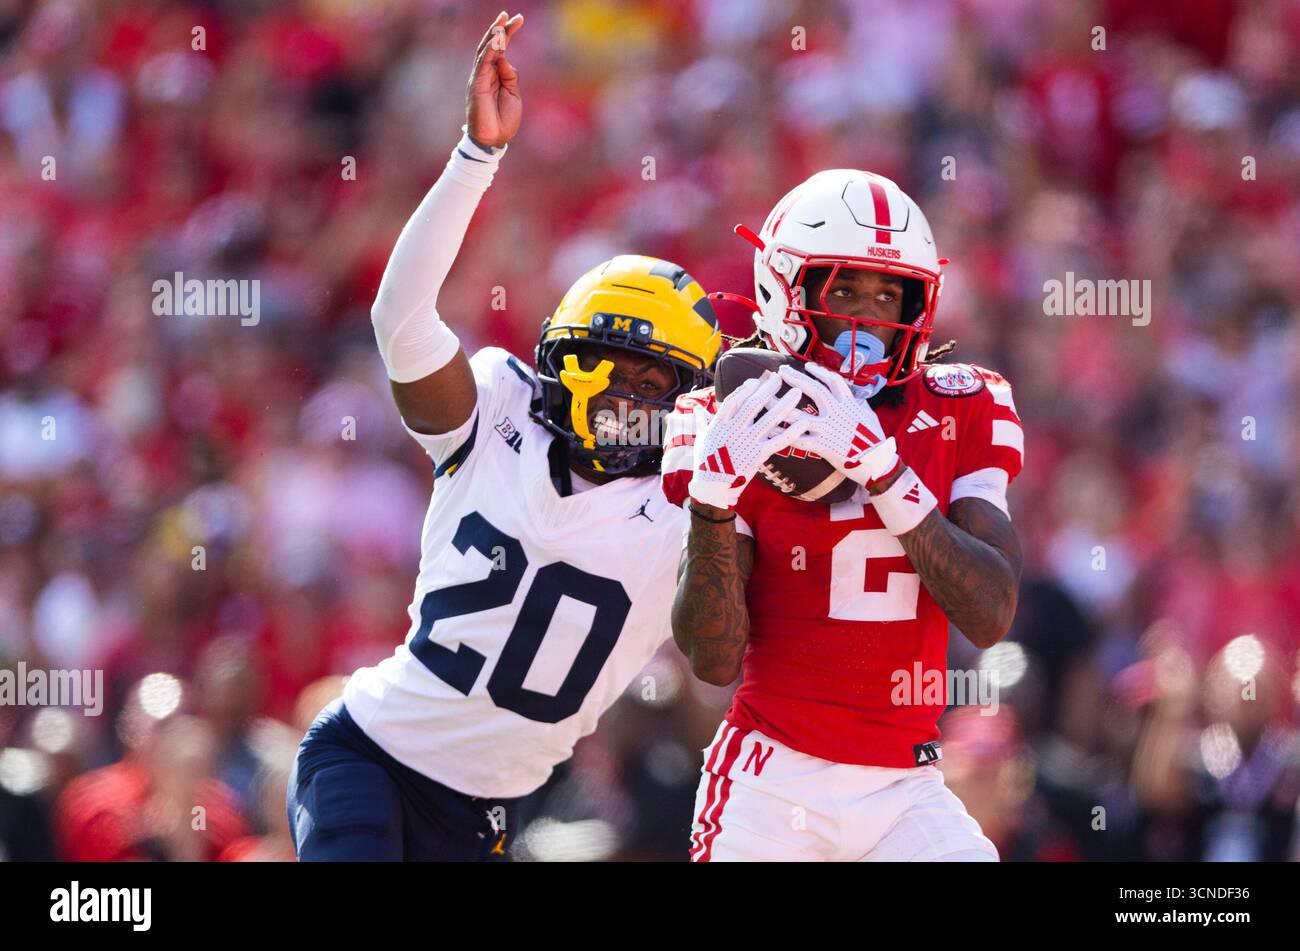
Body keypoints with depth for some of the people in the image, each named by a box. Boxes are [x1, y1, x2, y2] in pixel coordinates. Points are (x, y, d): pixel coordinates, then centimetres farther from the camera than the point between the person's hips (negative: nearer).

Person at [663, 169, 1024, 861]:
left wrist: (881, 469, -18)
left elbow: (991, 615, -10)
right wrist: (713, 502, -21)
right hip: (774, 790, -1)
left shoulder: (958, 415, 3)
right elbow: (714, 662, -7)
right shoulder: (737, 428, -2)